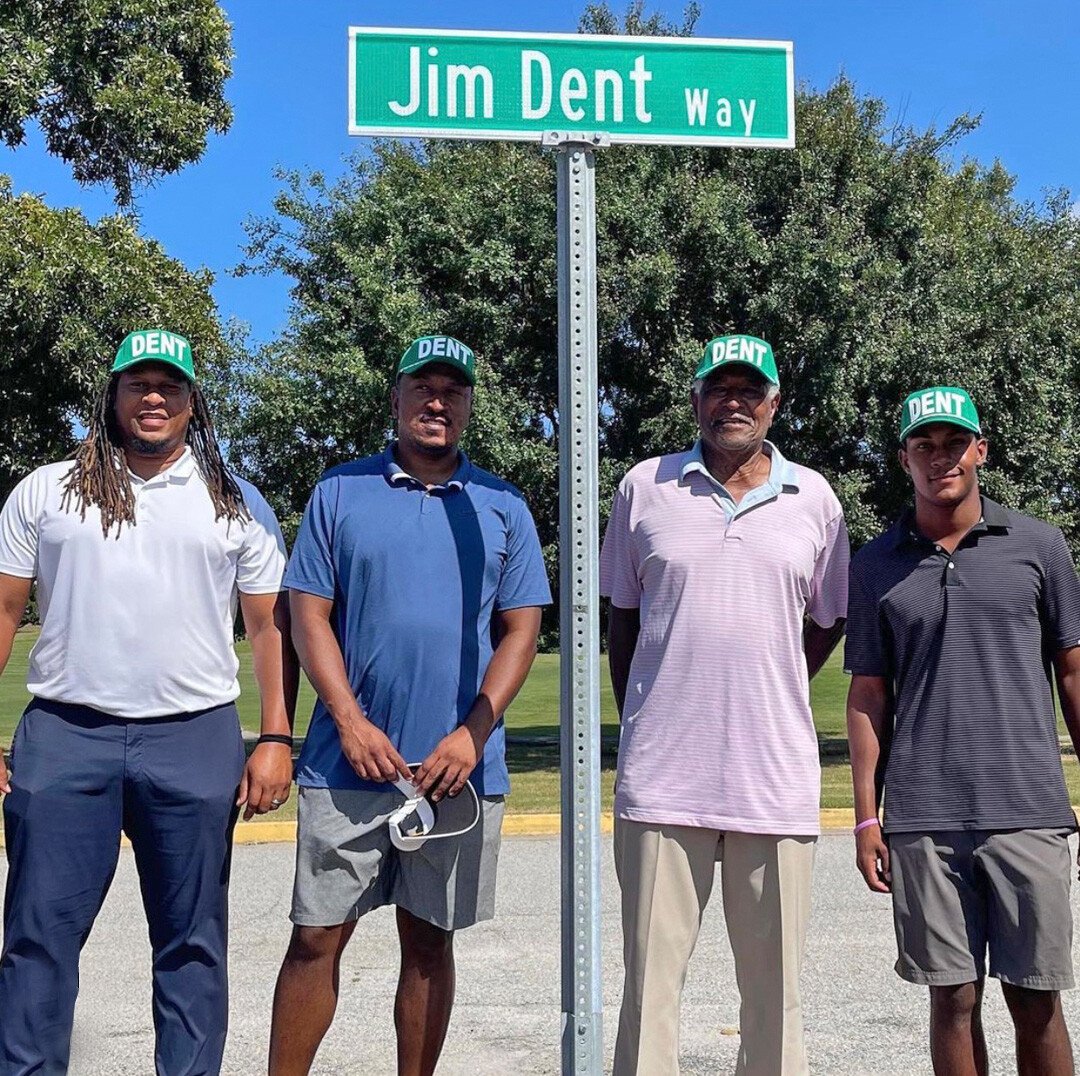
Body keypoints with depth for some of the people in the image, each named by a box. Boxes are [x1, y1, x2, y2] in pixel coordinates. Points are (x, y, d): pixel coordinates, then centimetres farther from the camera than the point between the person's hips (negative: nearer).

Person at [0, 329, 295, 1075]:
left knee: (193, 940, 7)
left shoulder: (237, 504, 9)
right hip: (63, 734, 0)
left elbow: (272, 626, 7)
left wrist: (276, 739, -3)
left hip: (195, 740, 0)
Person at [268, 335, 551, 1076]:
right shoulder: (341, 492, 5)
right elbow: (310, 613, 2)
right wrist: (349, 720, -10)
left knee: (429, 940, 11)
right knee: (317, 936, 3)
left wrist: (473, 733, -8)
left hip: (459, 766, 1)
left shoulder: (502, 507, 7)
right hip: (351, 759, -1)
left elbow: (521, 628, 4)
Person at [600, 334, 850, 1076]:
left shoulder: (814, 498, 6)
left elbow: (828, 620, 16)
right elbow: (622, 618, 12)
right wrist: (639, 722, 9)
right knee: (651, 975, 5)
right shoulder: (645, 487, 4)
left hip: (777, 781, 1)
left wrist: (766, 695, 10)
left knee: (775, 980, 10)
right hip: (662, 778, -1)